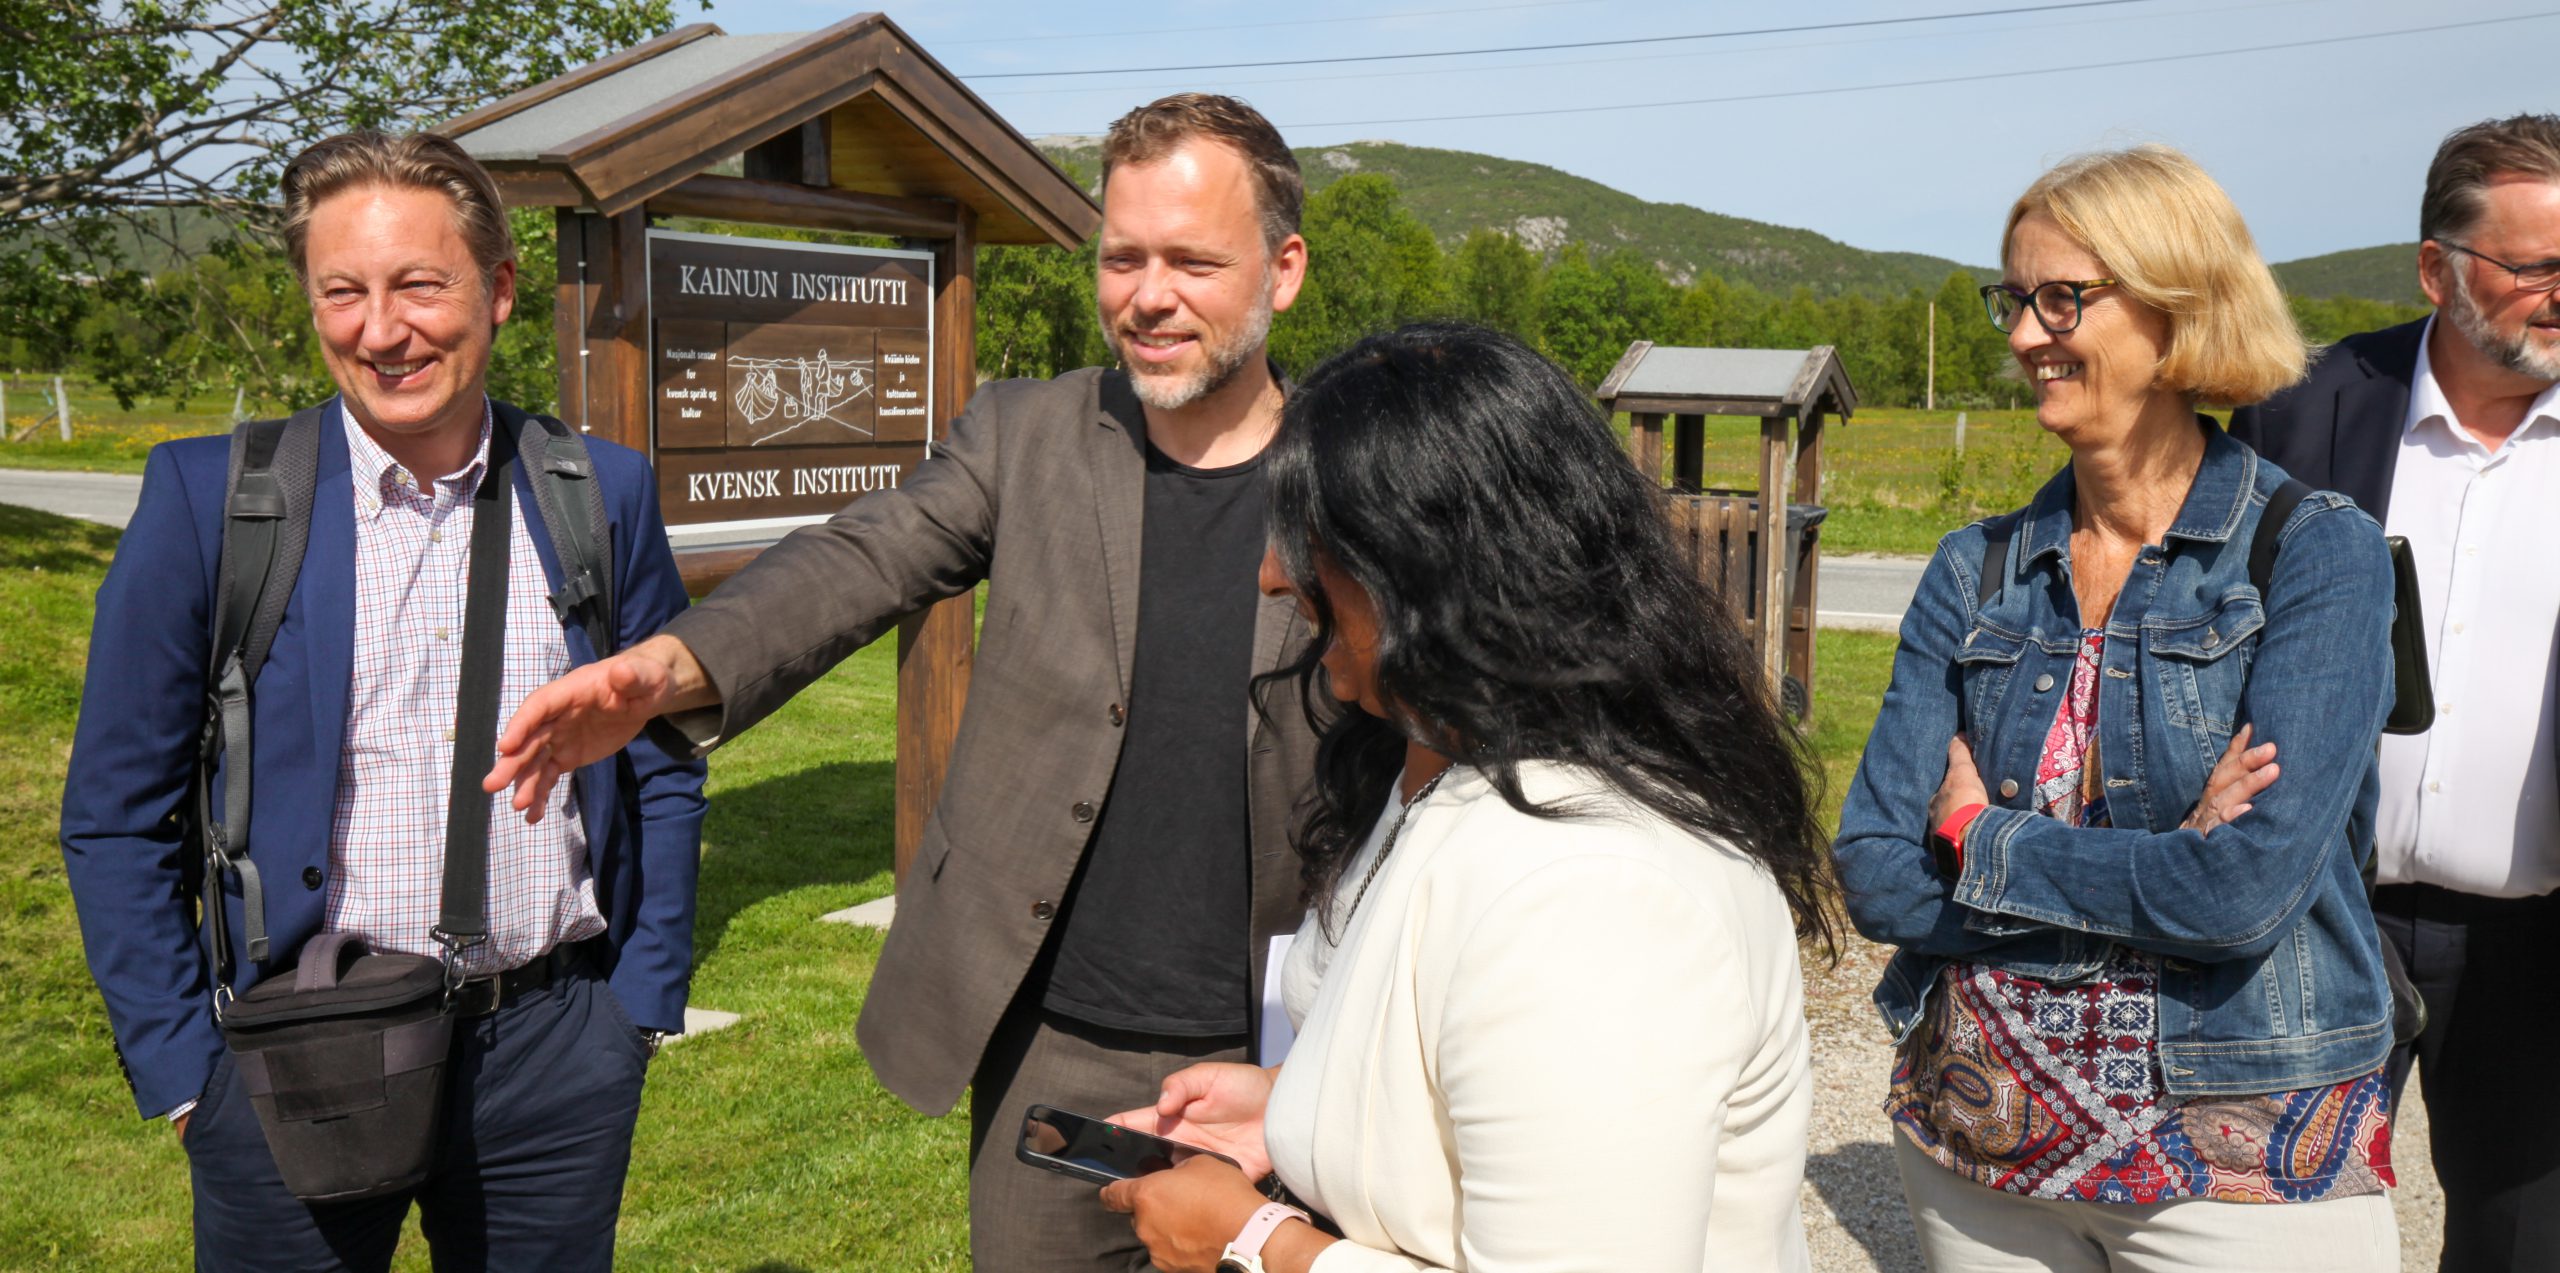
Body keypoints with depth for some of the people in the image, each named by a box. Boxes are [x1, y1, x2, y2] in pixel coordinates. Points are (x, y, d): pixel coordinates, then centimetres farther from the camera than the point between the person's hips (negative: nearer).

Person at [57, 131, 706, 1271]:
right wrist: (182, 1068, -3)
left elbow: (663, 770, 7)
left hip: (554, 1050, 2)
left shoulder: (605, 494, 1)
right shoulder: (208, 497, -4)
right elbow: (117, 811, 0)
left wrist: (644, 1006, 4)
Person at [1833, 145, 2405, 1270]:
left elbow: (2247, 889, -22)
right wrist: (2157, 865, -16)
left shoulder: (2316, 555, -10)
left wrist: (1986, 838, -11)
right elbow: (1872, 873, -7)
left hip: (2246, 1158, -3)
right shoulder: (1976, 572, 1)